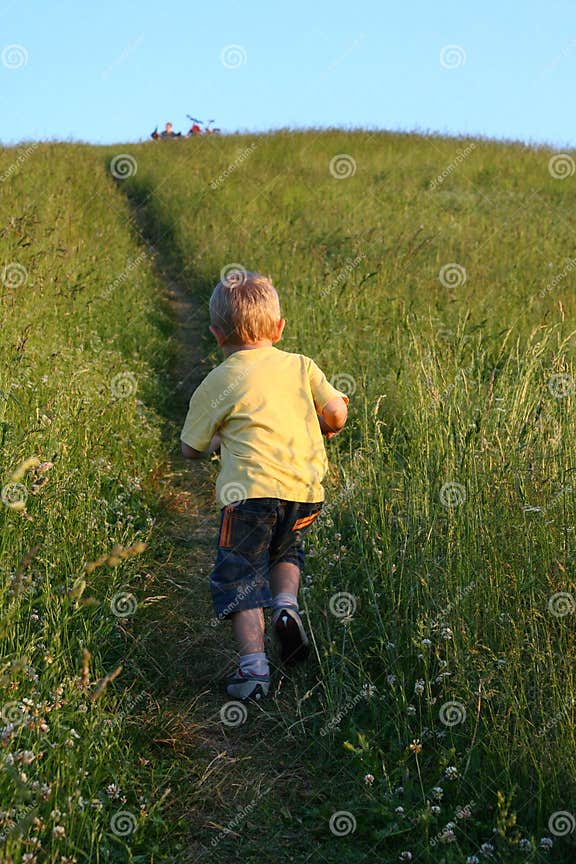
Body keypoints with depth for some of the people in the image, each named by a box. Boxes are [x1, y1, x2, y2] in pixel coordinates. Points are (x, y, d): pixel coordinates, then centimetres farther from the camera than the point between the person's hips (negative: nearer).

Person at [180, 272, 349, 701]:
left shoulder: (217, 384, 6)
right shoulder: (301, 365, 12)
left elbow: (191, 448, 11)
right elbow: (337, 413, 5)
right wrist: (318, 431, 27)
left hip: (250, 490, -4)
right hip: (305, 489, 4)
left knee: (239, 577, 7)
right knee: (286, 552, 30)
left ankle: (254, 664, -1)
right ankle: (286, 602, 5)